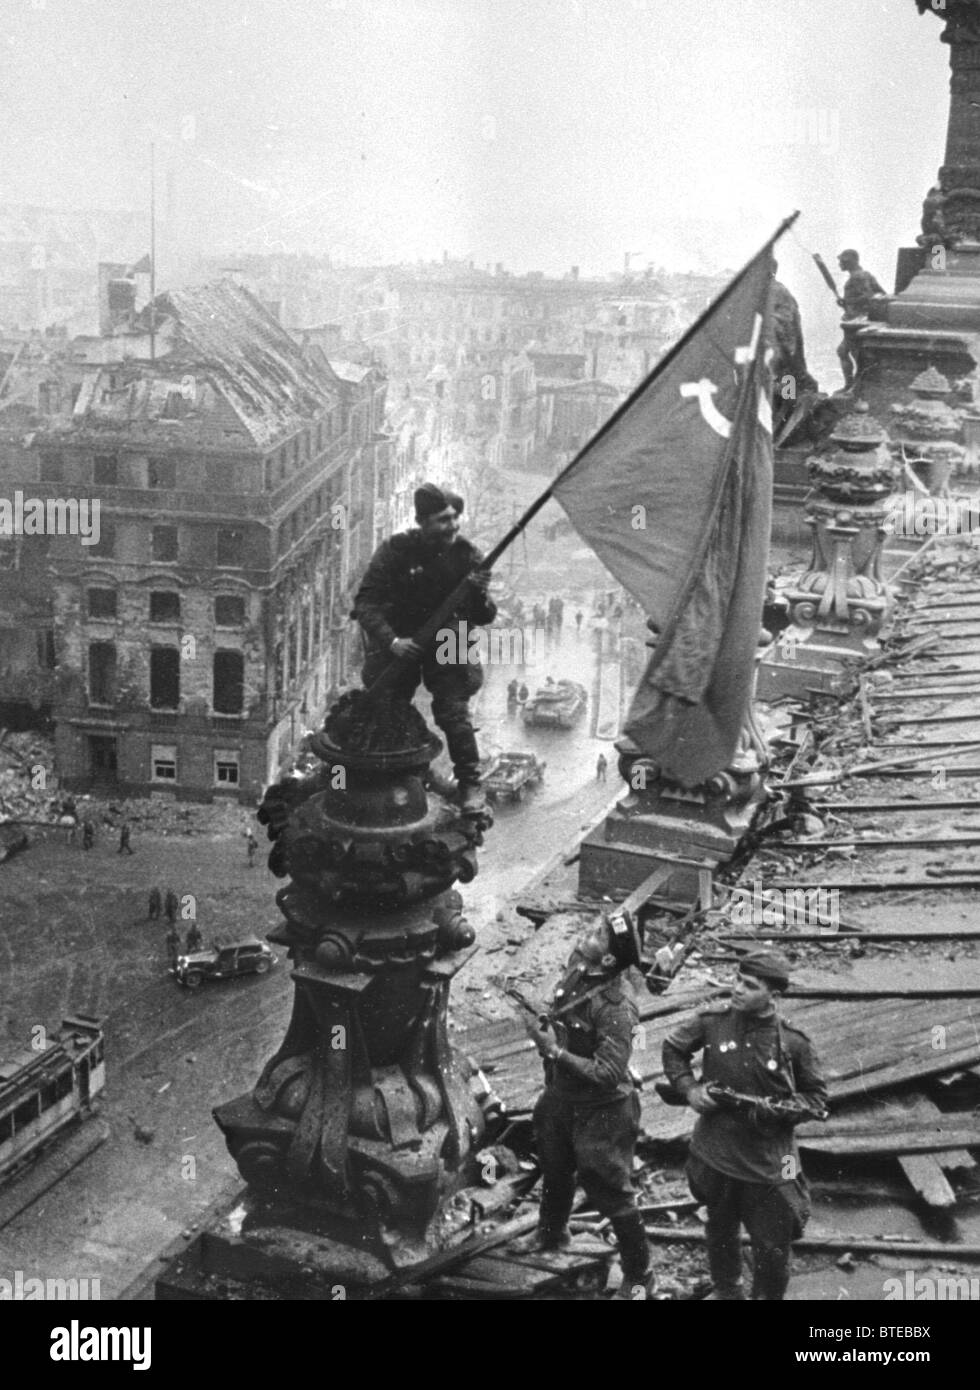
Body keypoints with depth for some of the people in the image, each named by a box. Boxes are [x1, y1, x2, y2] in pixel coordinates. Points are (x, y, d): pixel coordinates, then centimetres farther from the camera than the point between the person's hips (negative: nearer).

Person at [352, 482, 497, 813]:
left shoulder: (465, 554, -10)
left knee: (453, 711, -15)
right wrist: (391, 641, -33)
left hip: (445, 642, 0)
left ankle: (470, 784, -2)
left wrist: (480, 596, -30)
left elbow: (484, 618, -6)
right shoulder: (395, 552, -17)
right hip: (399, 642, 0)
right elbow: (366, 602, -19)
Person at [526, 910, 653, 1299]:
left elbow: (609, 1073, -32)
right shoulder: (575, 972, -8)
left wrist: (556, 1051, -33)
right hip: (561, 1098, 8)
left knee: (611, 1194, 5)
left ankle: (638, 1277, 25)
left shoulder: (615, 1007, -31)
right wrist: (544, 1030, -1)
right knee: (554, 1173, 29)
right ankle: (552, 1236, 57)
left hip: (601, 1112, -8)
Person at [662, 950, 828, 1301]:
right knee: (720, 1229, 23)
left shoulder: (793, 1042, -14)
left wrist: (774, 1109, -18)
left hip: (768, 1164, -2)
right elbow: (673, 1047, 9)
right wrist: (688, 1088, -5)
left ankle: (768, 1296, 31)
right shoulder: (712, 1021, -9)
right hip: (716, 1154, 2)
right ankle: (726, 1289, 49)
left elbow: (816, 1098, -2)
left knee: (772, 1245, 4)